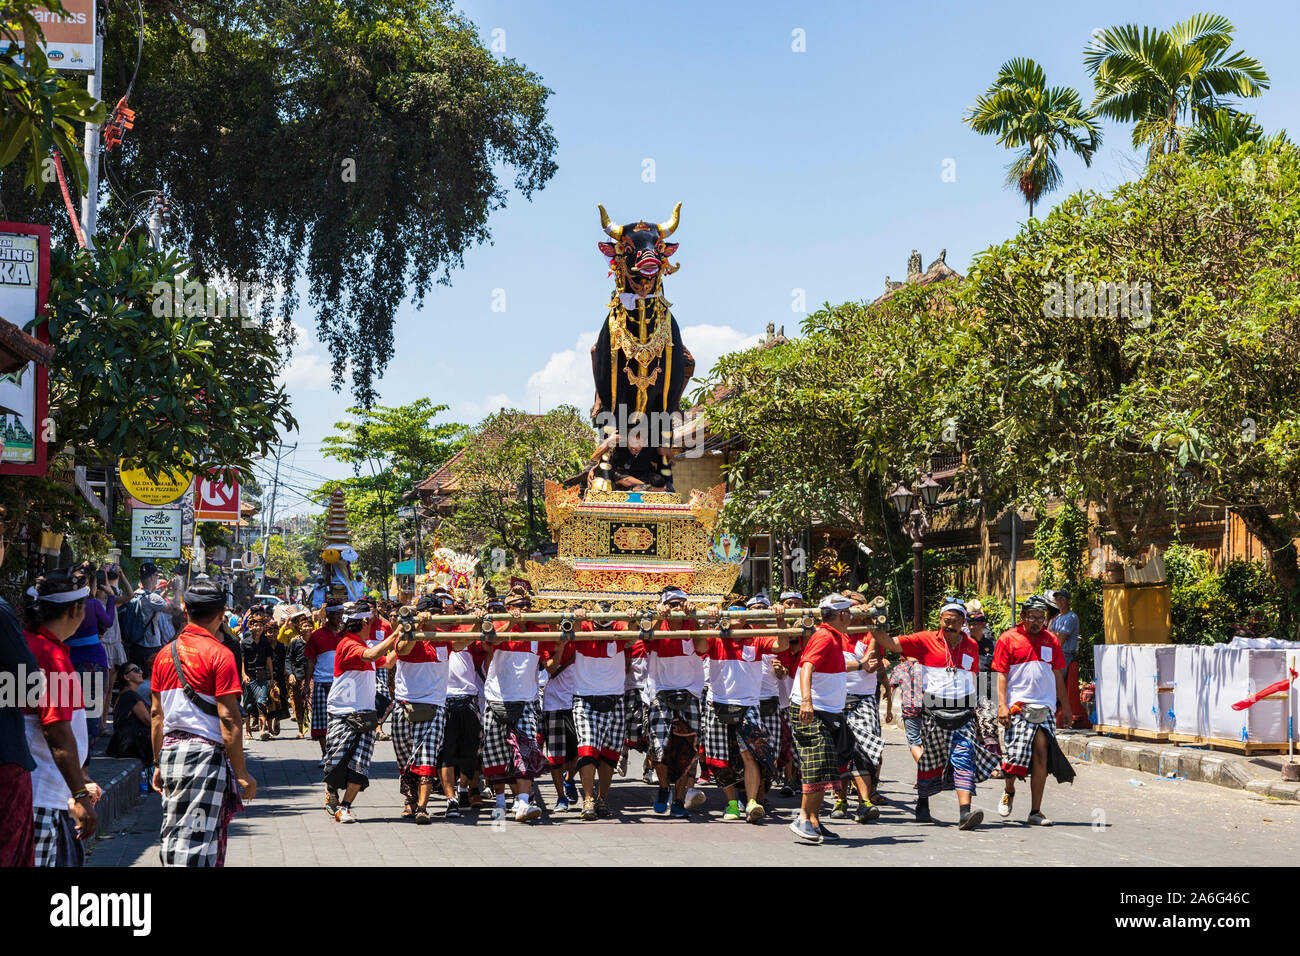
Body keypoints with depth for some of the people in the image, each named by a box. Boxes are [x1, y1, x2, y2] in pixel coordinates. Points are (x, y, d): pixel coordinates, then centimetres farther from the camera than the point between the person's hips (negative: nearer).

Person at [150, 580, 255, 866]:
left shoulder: (165, 654, 9)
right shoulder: (220, 654, -10)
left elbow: (156, 714, 13)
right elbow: (228, 719, -14)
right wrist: (241, 774, -10)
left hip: (170, 749, 7)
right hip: (206, 751, -7)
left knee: (174, 835, 16)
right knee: (197, 839, -5)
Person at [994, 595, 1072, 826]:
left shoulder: (1051, 640, 12)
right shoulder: (1008, 639, 1)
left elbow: (1057, 675, 18)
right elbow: (1001, 675, -1)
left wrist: (1065, 706, 17)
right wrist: (1002, 705, -10)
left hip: (1045, 707, 3)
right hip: (1019, 706, -3)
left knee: (1041, 755, -5)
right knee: (1017, 754, -8)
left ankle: (1036, 812, -1)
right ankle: (1009, 790, 25)